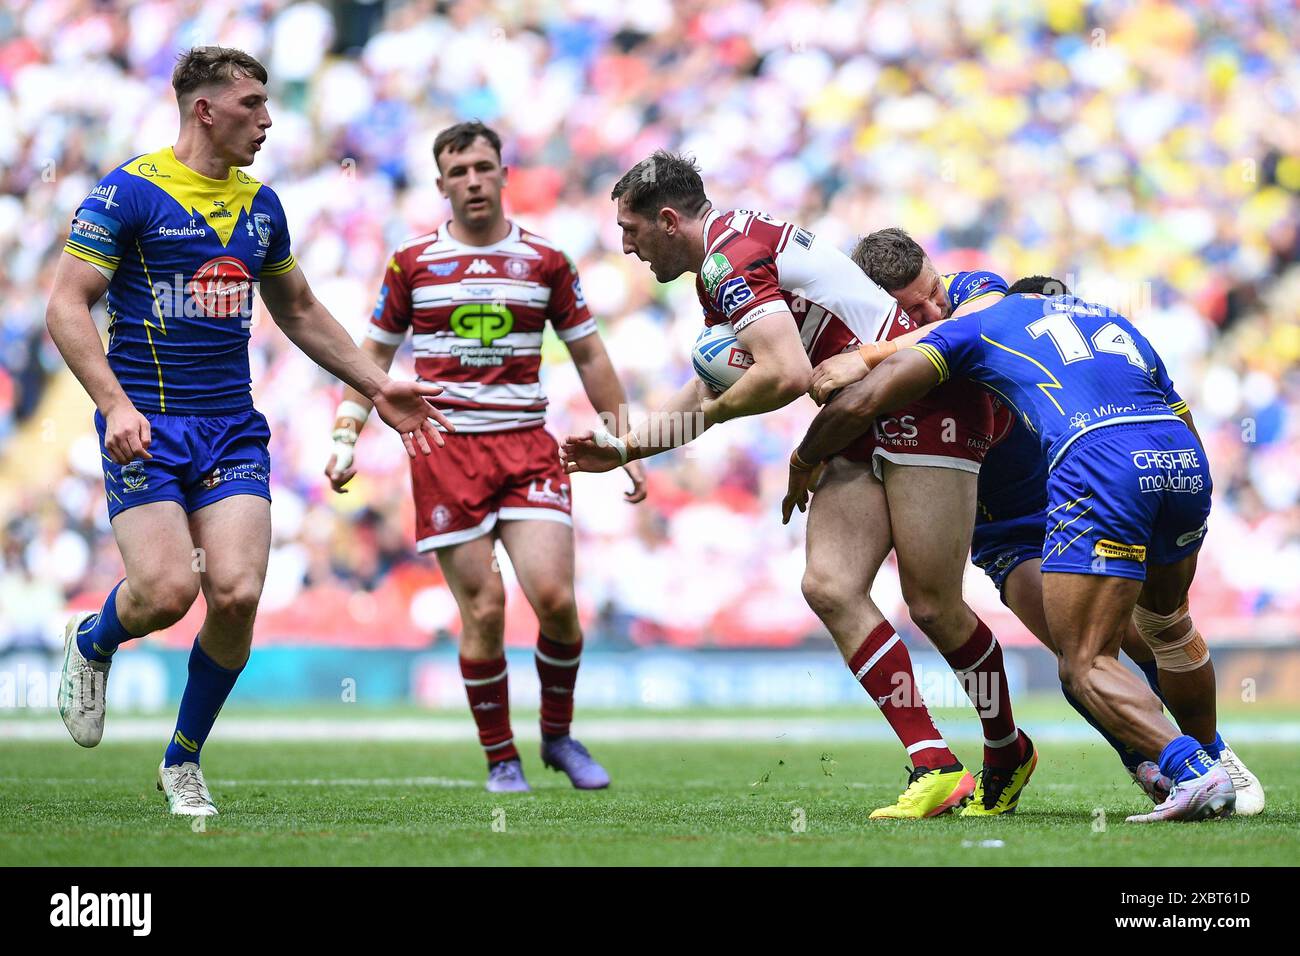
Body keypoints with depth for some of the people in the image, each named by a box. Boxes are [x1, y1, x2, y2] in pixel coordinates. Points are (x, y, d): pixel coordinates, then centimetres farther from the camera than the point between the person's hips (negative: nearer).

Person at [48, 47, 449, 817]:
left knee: (237, 595, -11)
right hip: (148, 427, -5)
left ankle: (184, 761, 10)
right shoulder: (130, 192, -7)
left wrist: (378, 387, 20)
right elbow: (67, 306, -10)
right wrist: (115, 403, -23)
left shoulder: (260, 205, 13)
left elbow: (300, 312, 26)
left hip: (232, 429, 5)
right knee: (168, 591, -19)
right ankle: (92, 644, 19)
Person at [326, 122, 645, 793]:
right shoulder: (413, 263, 6)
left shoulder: (546, 262, 8)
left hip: (528, 447, 1)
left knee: (554, 597, -13)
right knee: (483, 610, -7)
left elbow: (589, 358, 15)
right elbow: (374, 354, 14)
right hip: (444, 450, -1)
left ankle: (558, 735, 11)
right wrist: (345, 437, 5)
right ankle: (500, 758, 9)